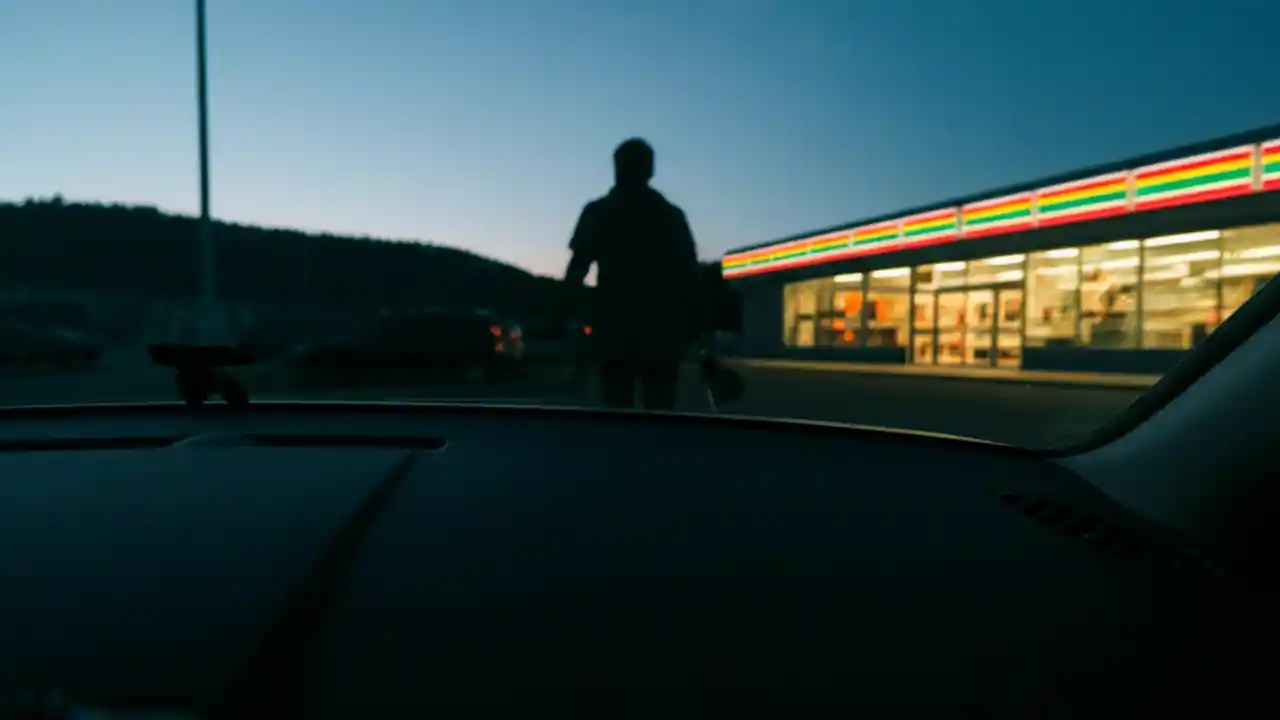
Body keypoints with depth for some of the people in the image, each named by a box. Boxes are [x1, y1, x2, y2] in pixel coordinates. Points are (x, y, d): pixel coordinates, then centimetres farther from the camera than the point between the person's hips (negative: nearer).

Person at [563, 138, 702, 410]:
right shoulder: (672, 215, 9)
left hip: (615, 329, -1)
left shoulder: (598, 213, 5)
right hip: (662, 331, 1)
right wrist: (693, 326, 11)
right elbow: (689, 275, 6)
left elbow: (577, 268, 1)